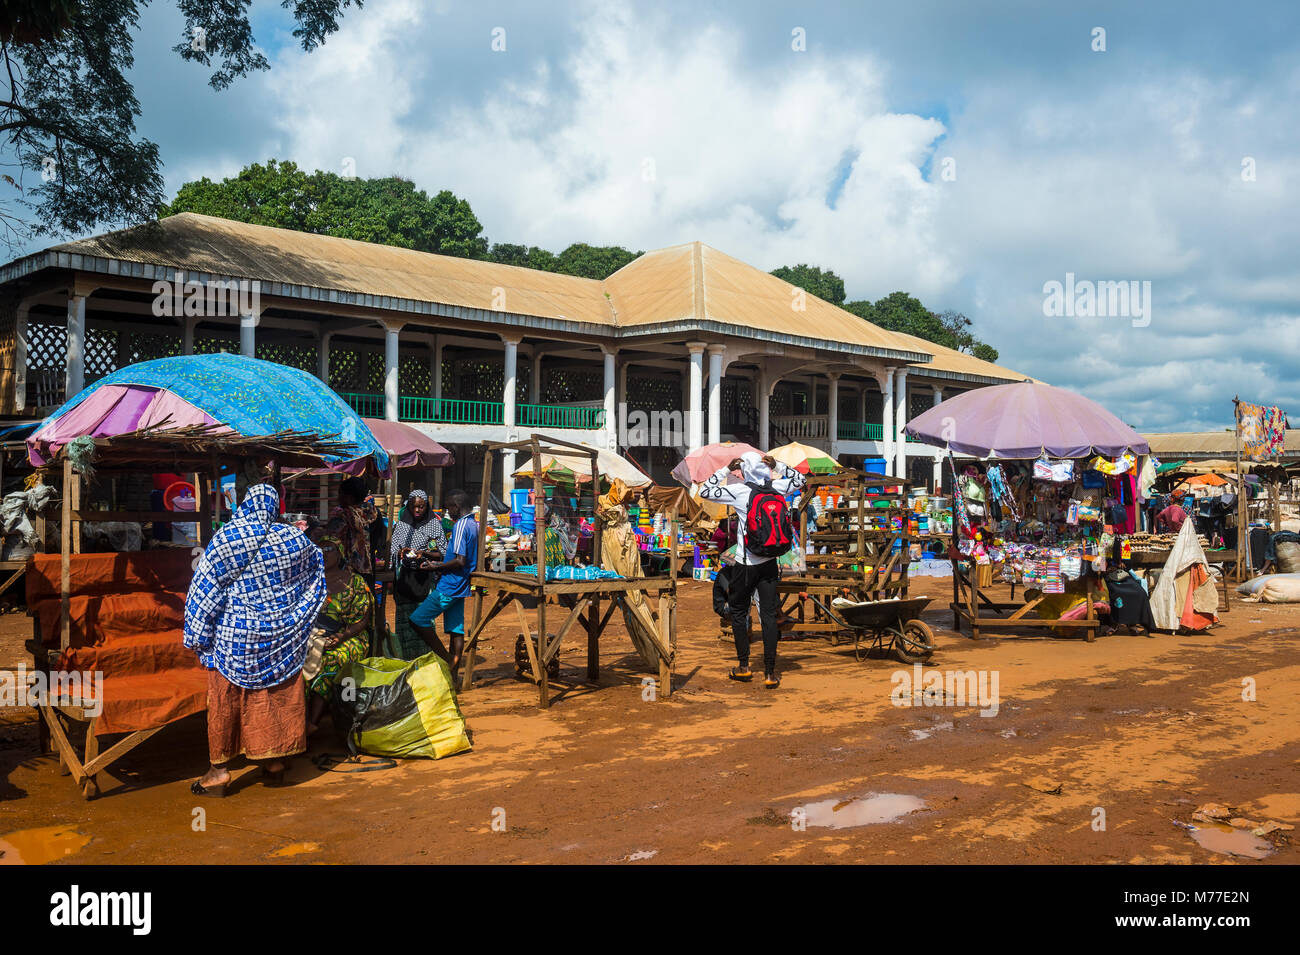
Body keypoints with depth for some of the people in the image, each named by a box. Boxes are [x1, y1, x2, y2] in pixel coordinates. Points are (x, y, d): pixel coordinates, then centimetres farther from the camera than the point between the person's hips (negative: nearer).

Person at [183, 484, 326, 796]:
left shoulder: (226, 538, -10)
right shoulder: (293, 538, 0)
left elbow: (205, 588, -8)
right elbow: (315, 565, 21)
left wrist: (197, 637, -1)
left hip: (235, 637, -3)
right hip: (282, 636, 3)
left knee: (226, 700, 6)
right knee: (279, 698, 13)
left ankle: (218, 770, 11)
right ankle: (275, 763, 20)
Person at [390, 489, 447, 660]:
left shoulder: (435, 524, 4)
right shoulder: (402, 525, 11)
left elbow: (443, 553, 2)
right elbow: (392, 551, 10)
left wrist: (424, 553, -16)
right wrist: (401, 552, -13)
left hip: (426, 577, -2)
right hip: (405, 578, 2)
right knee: (405, 618, 0)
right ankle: (408, 660, 8)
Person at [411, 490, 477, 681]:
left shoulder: (460, 526, -16)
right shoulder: (475, 525, 13)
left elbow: (460, 561, -23)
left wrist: (436, 567, -12)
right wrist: (442, 564, 17)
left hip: (450, 586, -10)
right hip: (462, 587, 10)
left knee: (417, 620, -4)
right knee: (456, 629, 9)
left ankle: (447, 659, -2)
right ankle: (453, 676, 12)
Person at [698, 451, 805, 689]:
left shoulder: (740, 491, -11)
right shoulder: (776, 488, 0)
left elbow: (705, 491, -3)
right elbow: (800, 479, 21)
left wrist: (726, 470, 0)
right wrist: (778, 465, 10)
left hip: (746, 563, -3)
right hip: (769, 563, 3)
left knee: (738, 612, 13)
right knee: (769, 615, 4)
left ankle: (744, 666, 17)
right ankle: (770, 672, 4)